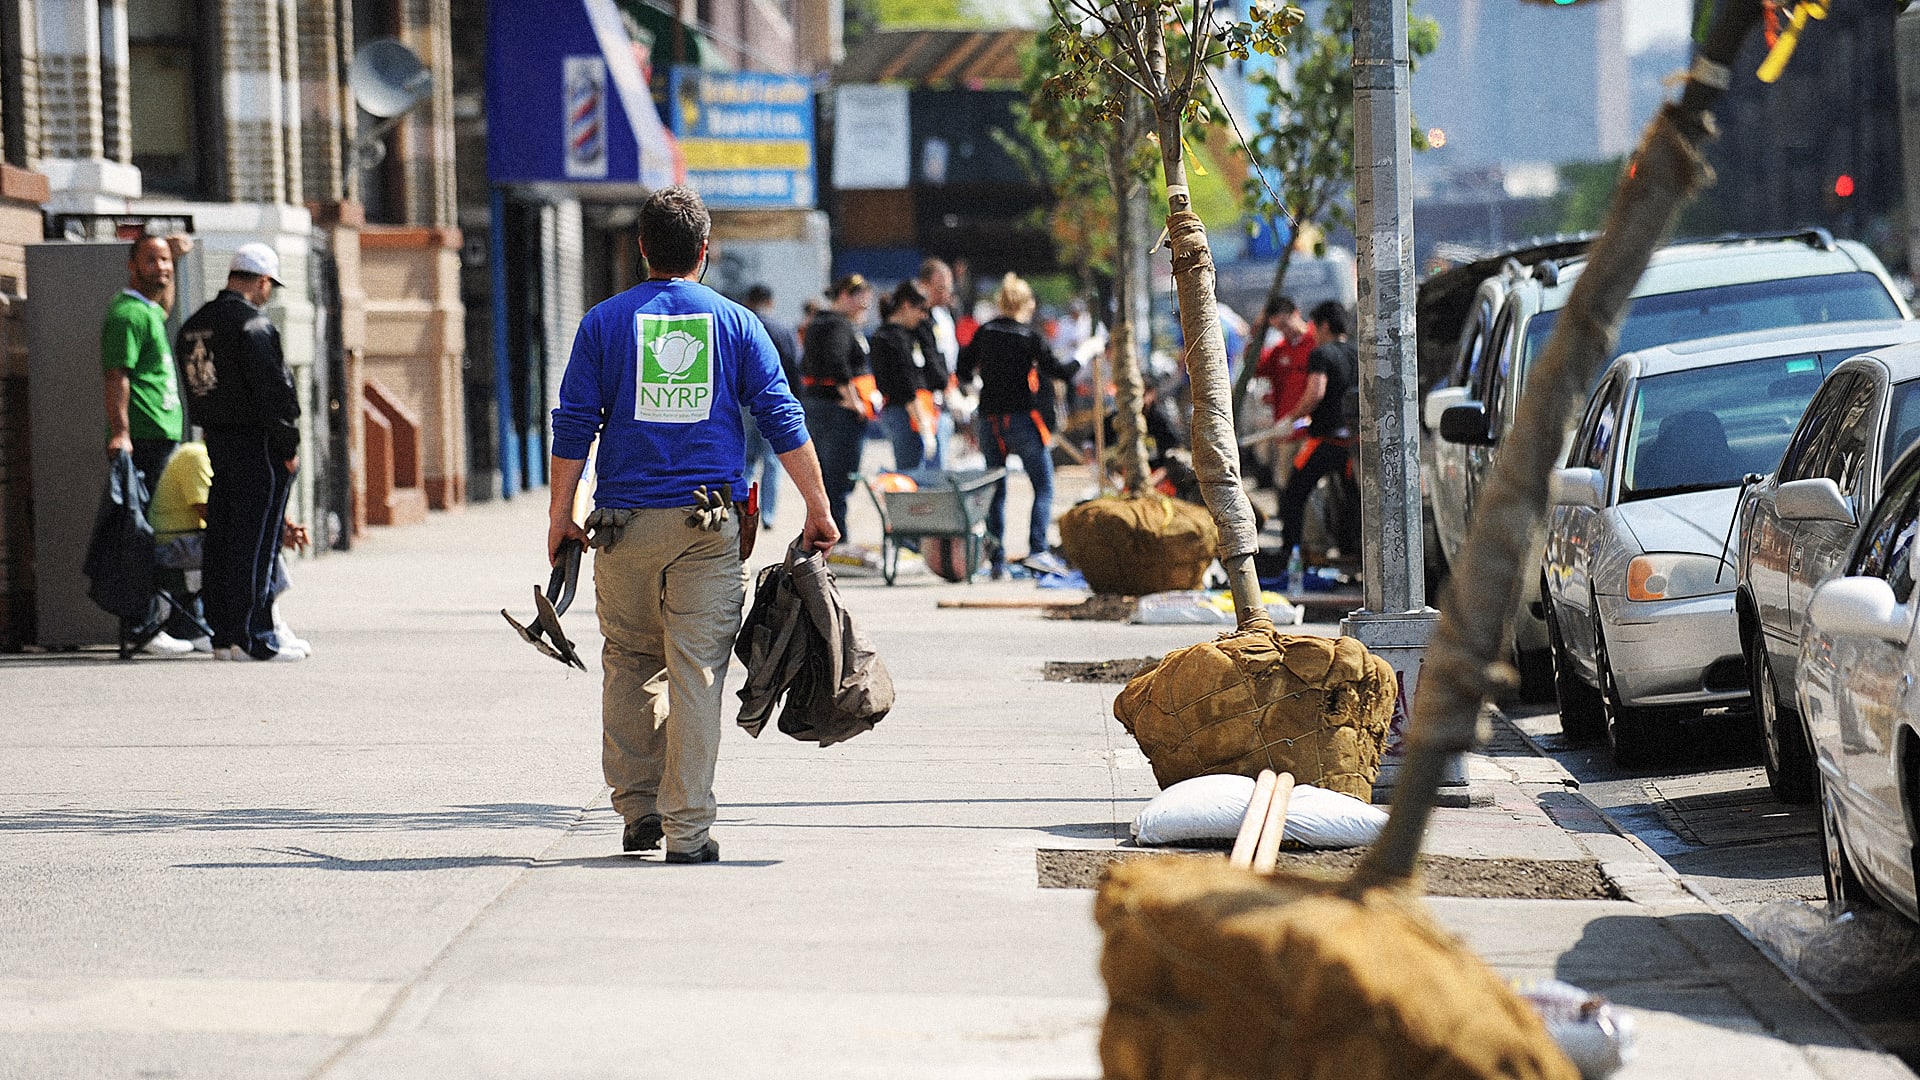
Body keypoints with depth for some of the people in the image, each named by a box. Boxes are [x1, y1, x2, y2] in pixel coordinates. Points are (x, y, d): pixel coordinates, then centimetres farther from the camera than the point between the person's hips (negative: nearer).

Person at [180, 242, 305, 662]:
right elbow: (271, 389, -17)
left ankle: (222, 634, 13)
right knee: (255, 542, -6)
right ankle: (252, 636, -7)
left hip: (217, 441, 9)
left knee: (219, 542, 10)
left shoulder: (194, 326, 13)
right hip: (257, 444, -8)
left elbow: (197, 390, 16)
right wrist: (288, 446, -12)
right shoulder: (253, 324, -14)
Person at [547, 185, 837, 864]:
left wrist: (561, 515, 8)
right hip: (709, 526, -1)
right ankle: (687, 829, -4)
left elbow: (574, 426, 1)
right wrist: (818, 510, 7)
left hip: (625, 526, 1)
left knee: (630, 662, 15)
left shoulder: (605, 323, 4)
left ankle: (637, 808, 14)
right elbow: (783, 423, 1)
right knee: (697, 669, -1)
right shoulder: (735, 323, 4)